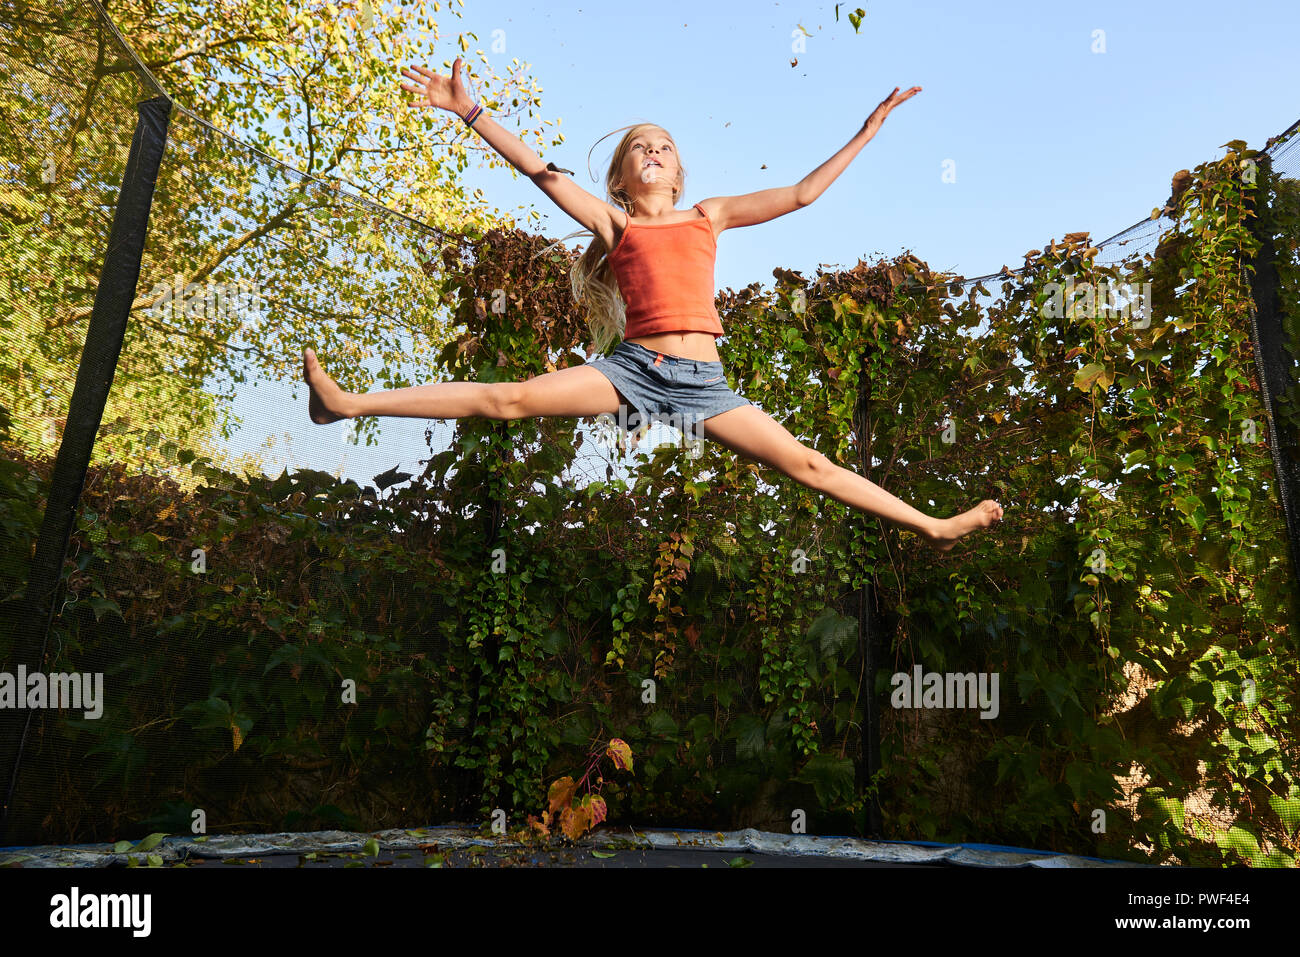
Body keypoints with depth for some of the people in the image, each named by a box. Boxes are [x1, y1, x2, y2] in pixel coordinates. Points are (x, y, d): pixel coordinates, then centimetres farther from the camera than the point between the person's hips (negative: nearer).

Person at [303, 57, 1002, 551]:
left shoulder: (708, 215, 19)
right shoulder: (614, 223, 14)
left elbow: (800, 194, 19)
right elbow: (539, 169, 8)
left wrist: (865, 134, 20)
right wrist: (467, 110, 4)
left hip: (702, 380, 2)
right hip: (632, 367, -1)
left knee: (807, 464, 0)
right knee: (507, 399, -14)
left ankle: (934, 527, 7)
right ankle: (348, 404, -12)